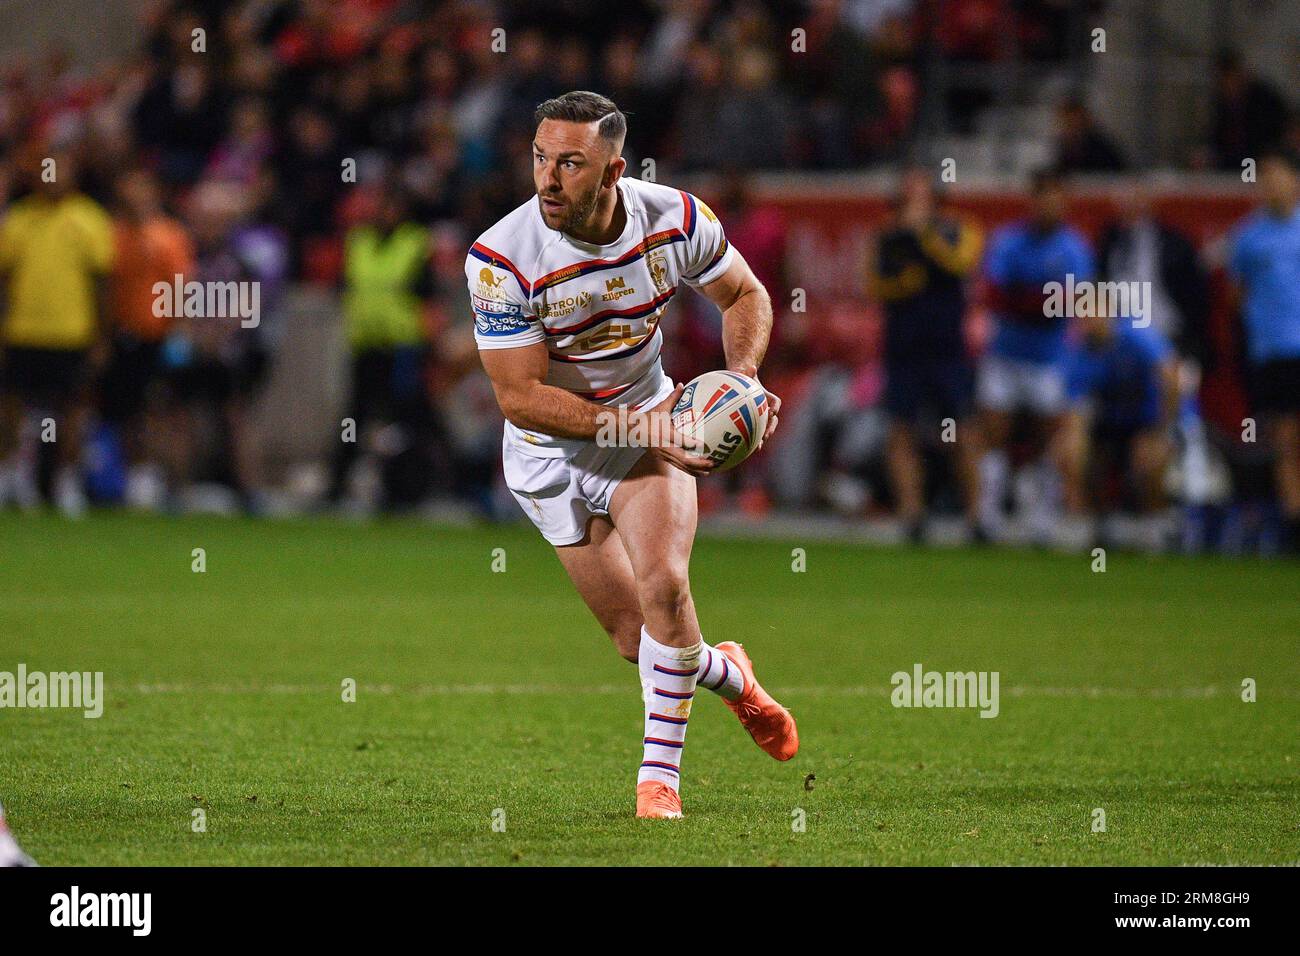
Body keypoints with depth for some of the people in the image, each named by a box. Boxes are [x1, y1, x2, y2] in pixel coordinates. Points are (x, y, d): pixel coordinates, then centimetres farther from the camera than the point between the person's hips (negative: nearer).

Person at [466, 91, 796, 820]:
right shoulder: (501, 260, -26)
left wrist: (743, 377, -16)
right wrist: (628, 426, -31)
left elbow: (744, 294, 3)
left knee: (663, 586, -21)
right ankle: (727, 674, 36)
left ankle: (660, 775, -7)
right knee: (636, 638, 2)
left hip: (647, 419, 1)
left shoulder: (675, 220, -17)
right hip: (549, 451, -1)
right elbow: (520, 396, -24)